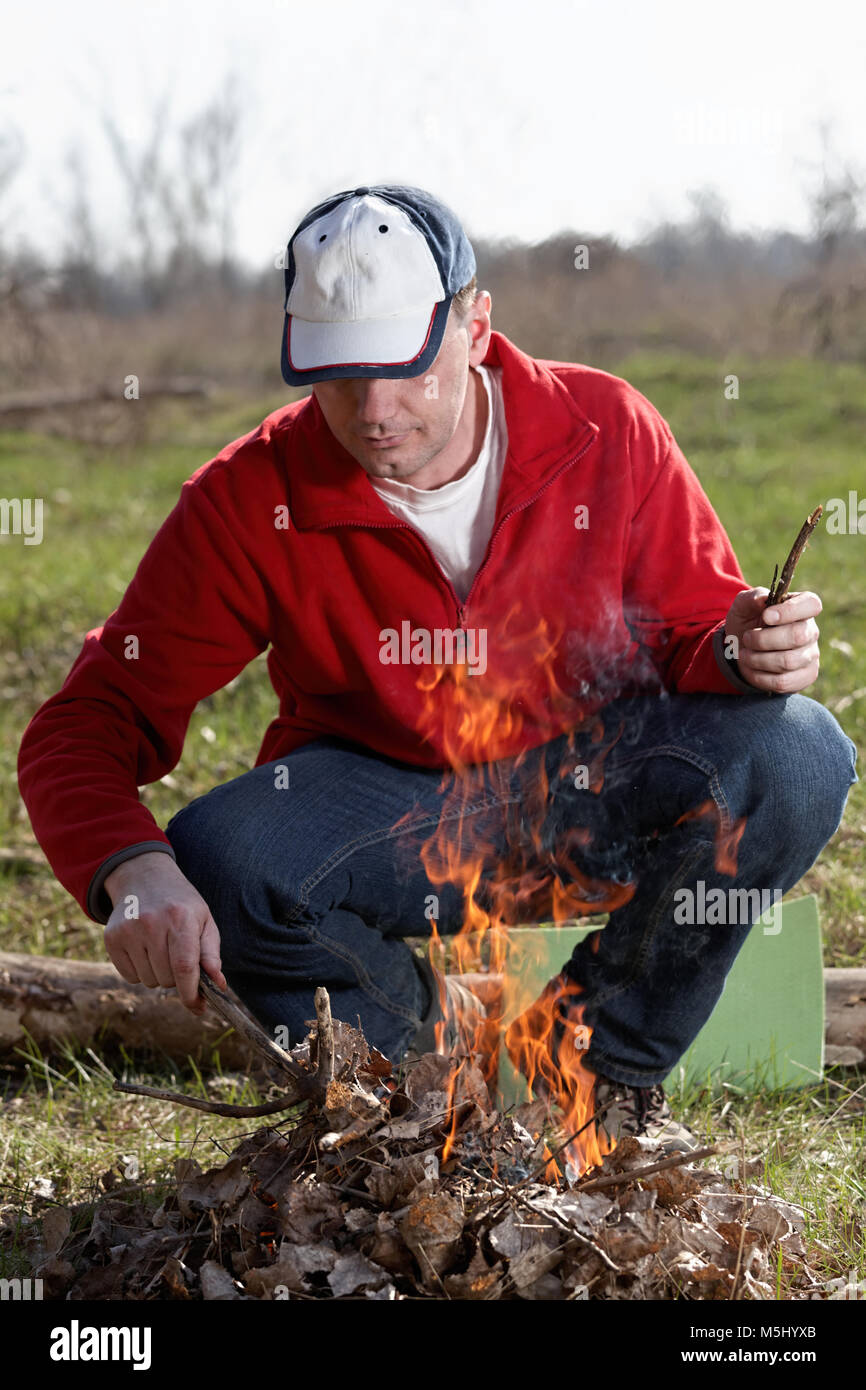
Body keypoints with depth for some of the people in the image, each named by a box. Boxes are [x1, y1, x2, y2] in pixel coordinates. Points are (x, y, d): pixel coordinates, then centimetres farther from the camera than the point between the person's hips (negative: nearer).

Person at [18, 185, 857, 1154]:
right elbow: (84, 727, -17)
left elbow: (694, 630, -1)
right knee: (217, 865, -33)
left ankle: (608, 1064, -4)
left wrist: (743, 652, -28)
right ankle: (430, 1051, -1)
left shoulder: (604, 431, -12)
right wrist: (132, 872, -39)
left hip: (592, 794, 1)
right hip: (386, 804, -1)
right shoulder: (251, 499, -15)